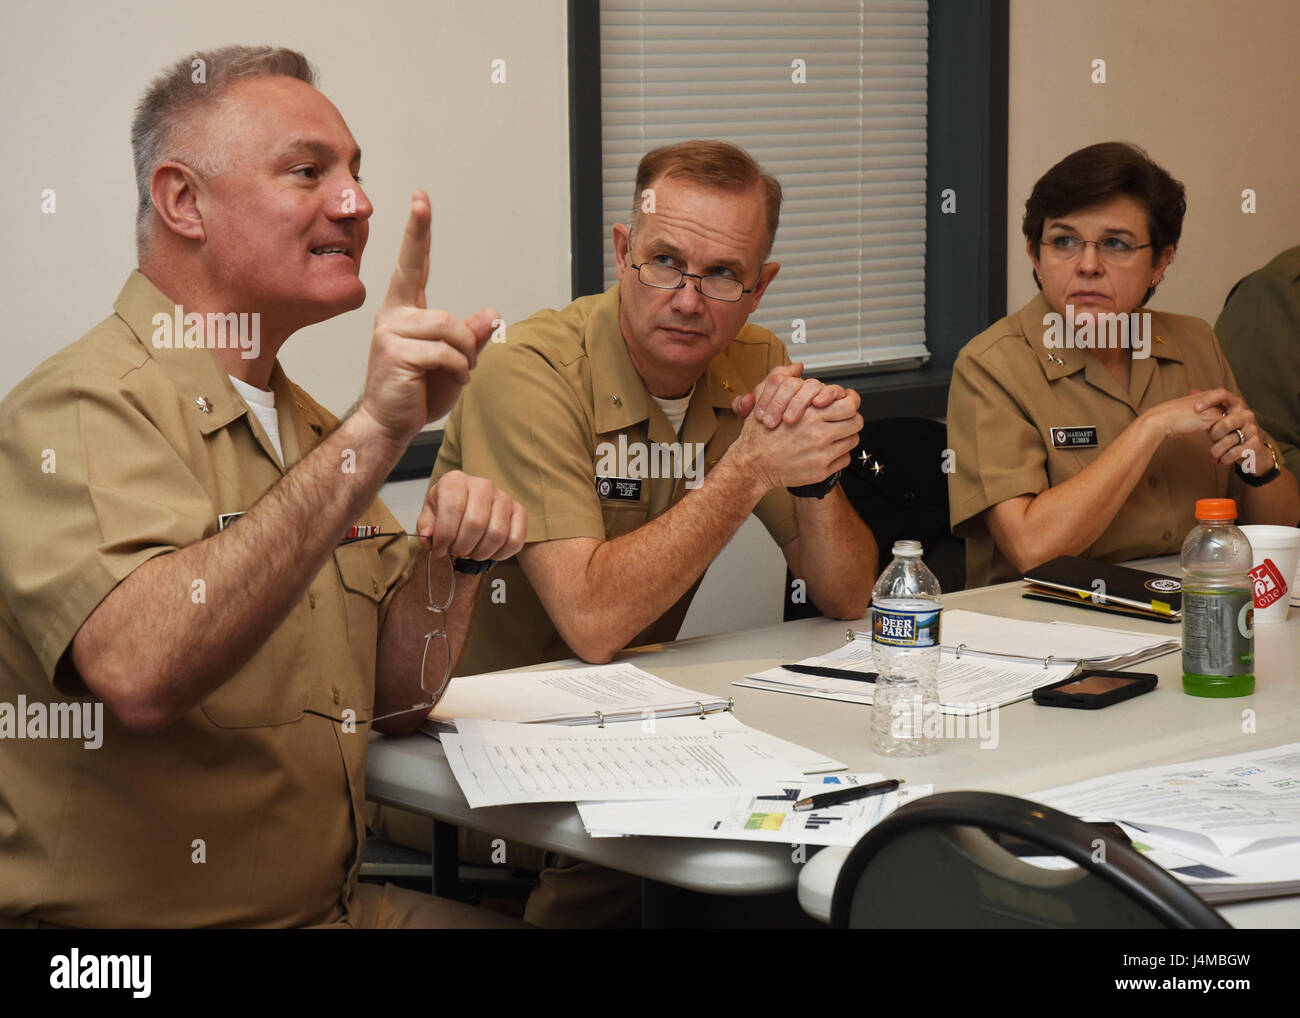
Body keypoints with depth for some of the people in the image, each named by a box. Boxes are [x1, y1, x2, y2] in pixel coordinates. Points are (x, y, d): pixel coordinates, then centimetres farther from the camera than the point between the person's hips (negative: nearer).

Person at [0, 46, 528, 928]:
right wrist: (370, 436, -33)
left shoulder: (306, 424, 14)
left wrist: (450, 554, -4)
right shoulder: (84, 409, -14)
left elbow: (390, 700, 15)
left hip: (337, 903, 8)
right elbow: (142, 674, -32)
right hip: (136, 917, -8)